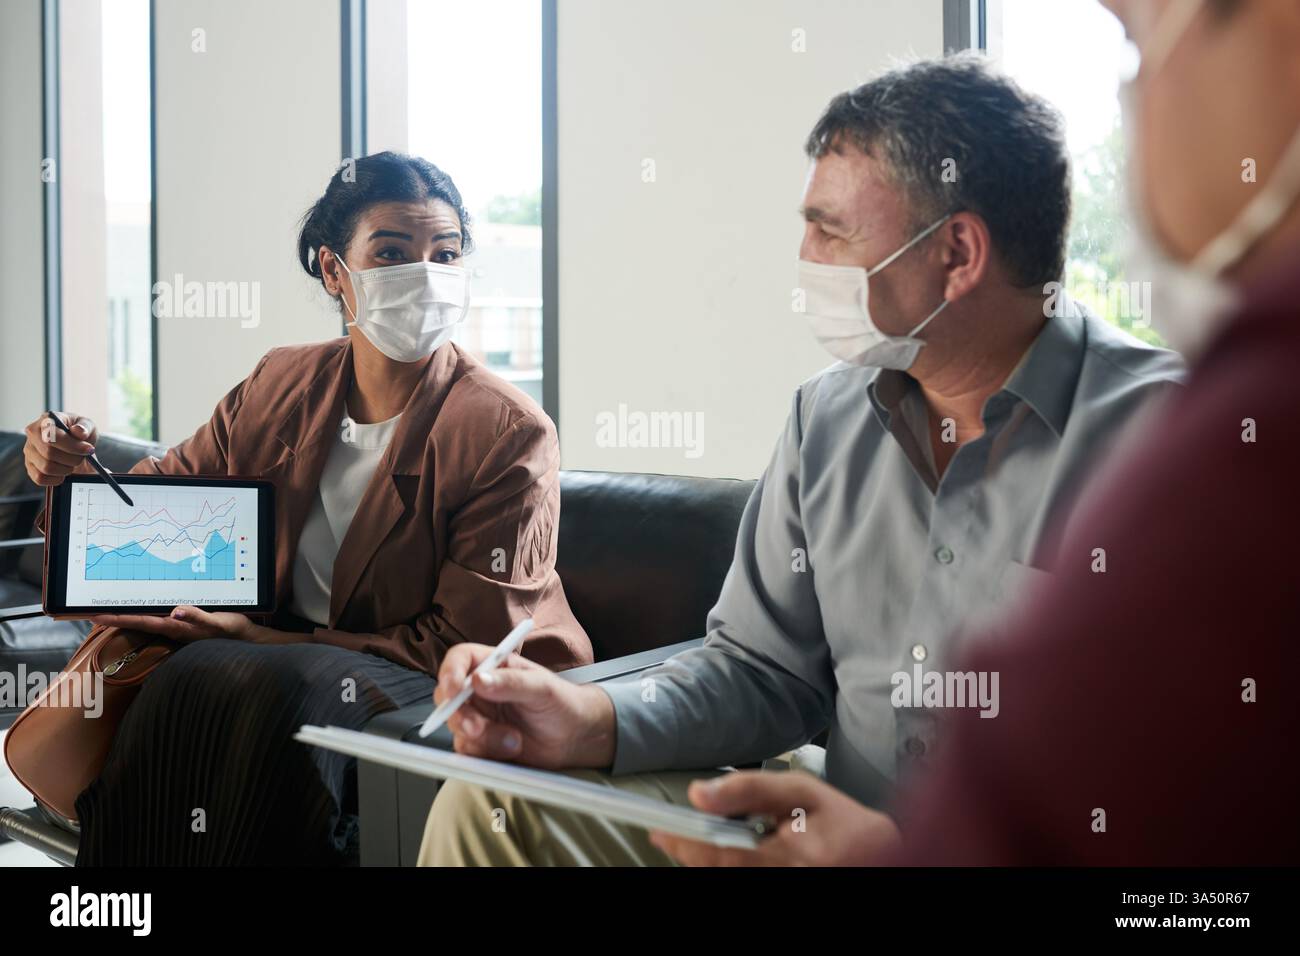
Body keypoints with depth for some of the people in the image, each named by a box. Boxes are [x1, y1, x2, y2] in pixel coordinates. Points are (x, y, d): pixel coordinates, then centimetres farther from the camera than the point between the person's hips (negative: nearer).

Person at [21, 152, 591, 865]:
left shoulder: (511, 435, -13)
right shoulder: (280, 384, 4)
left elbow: (458, 646, -14)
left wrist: (257, 636, -17)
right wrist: (76, 470, -7)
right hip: (282, 647, 5)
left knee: (278, 687, -34)